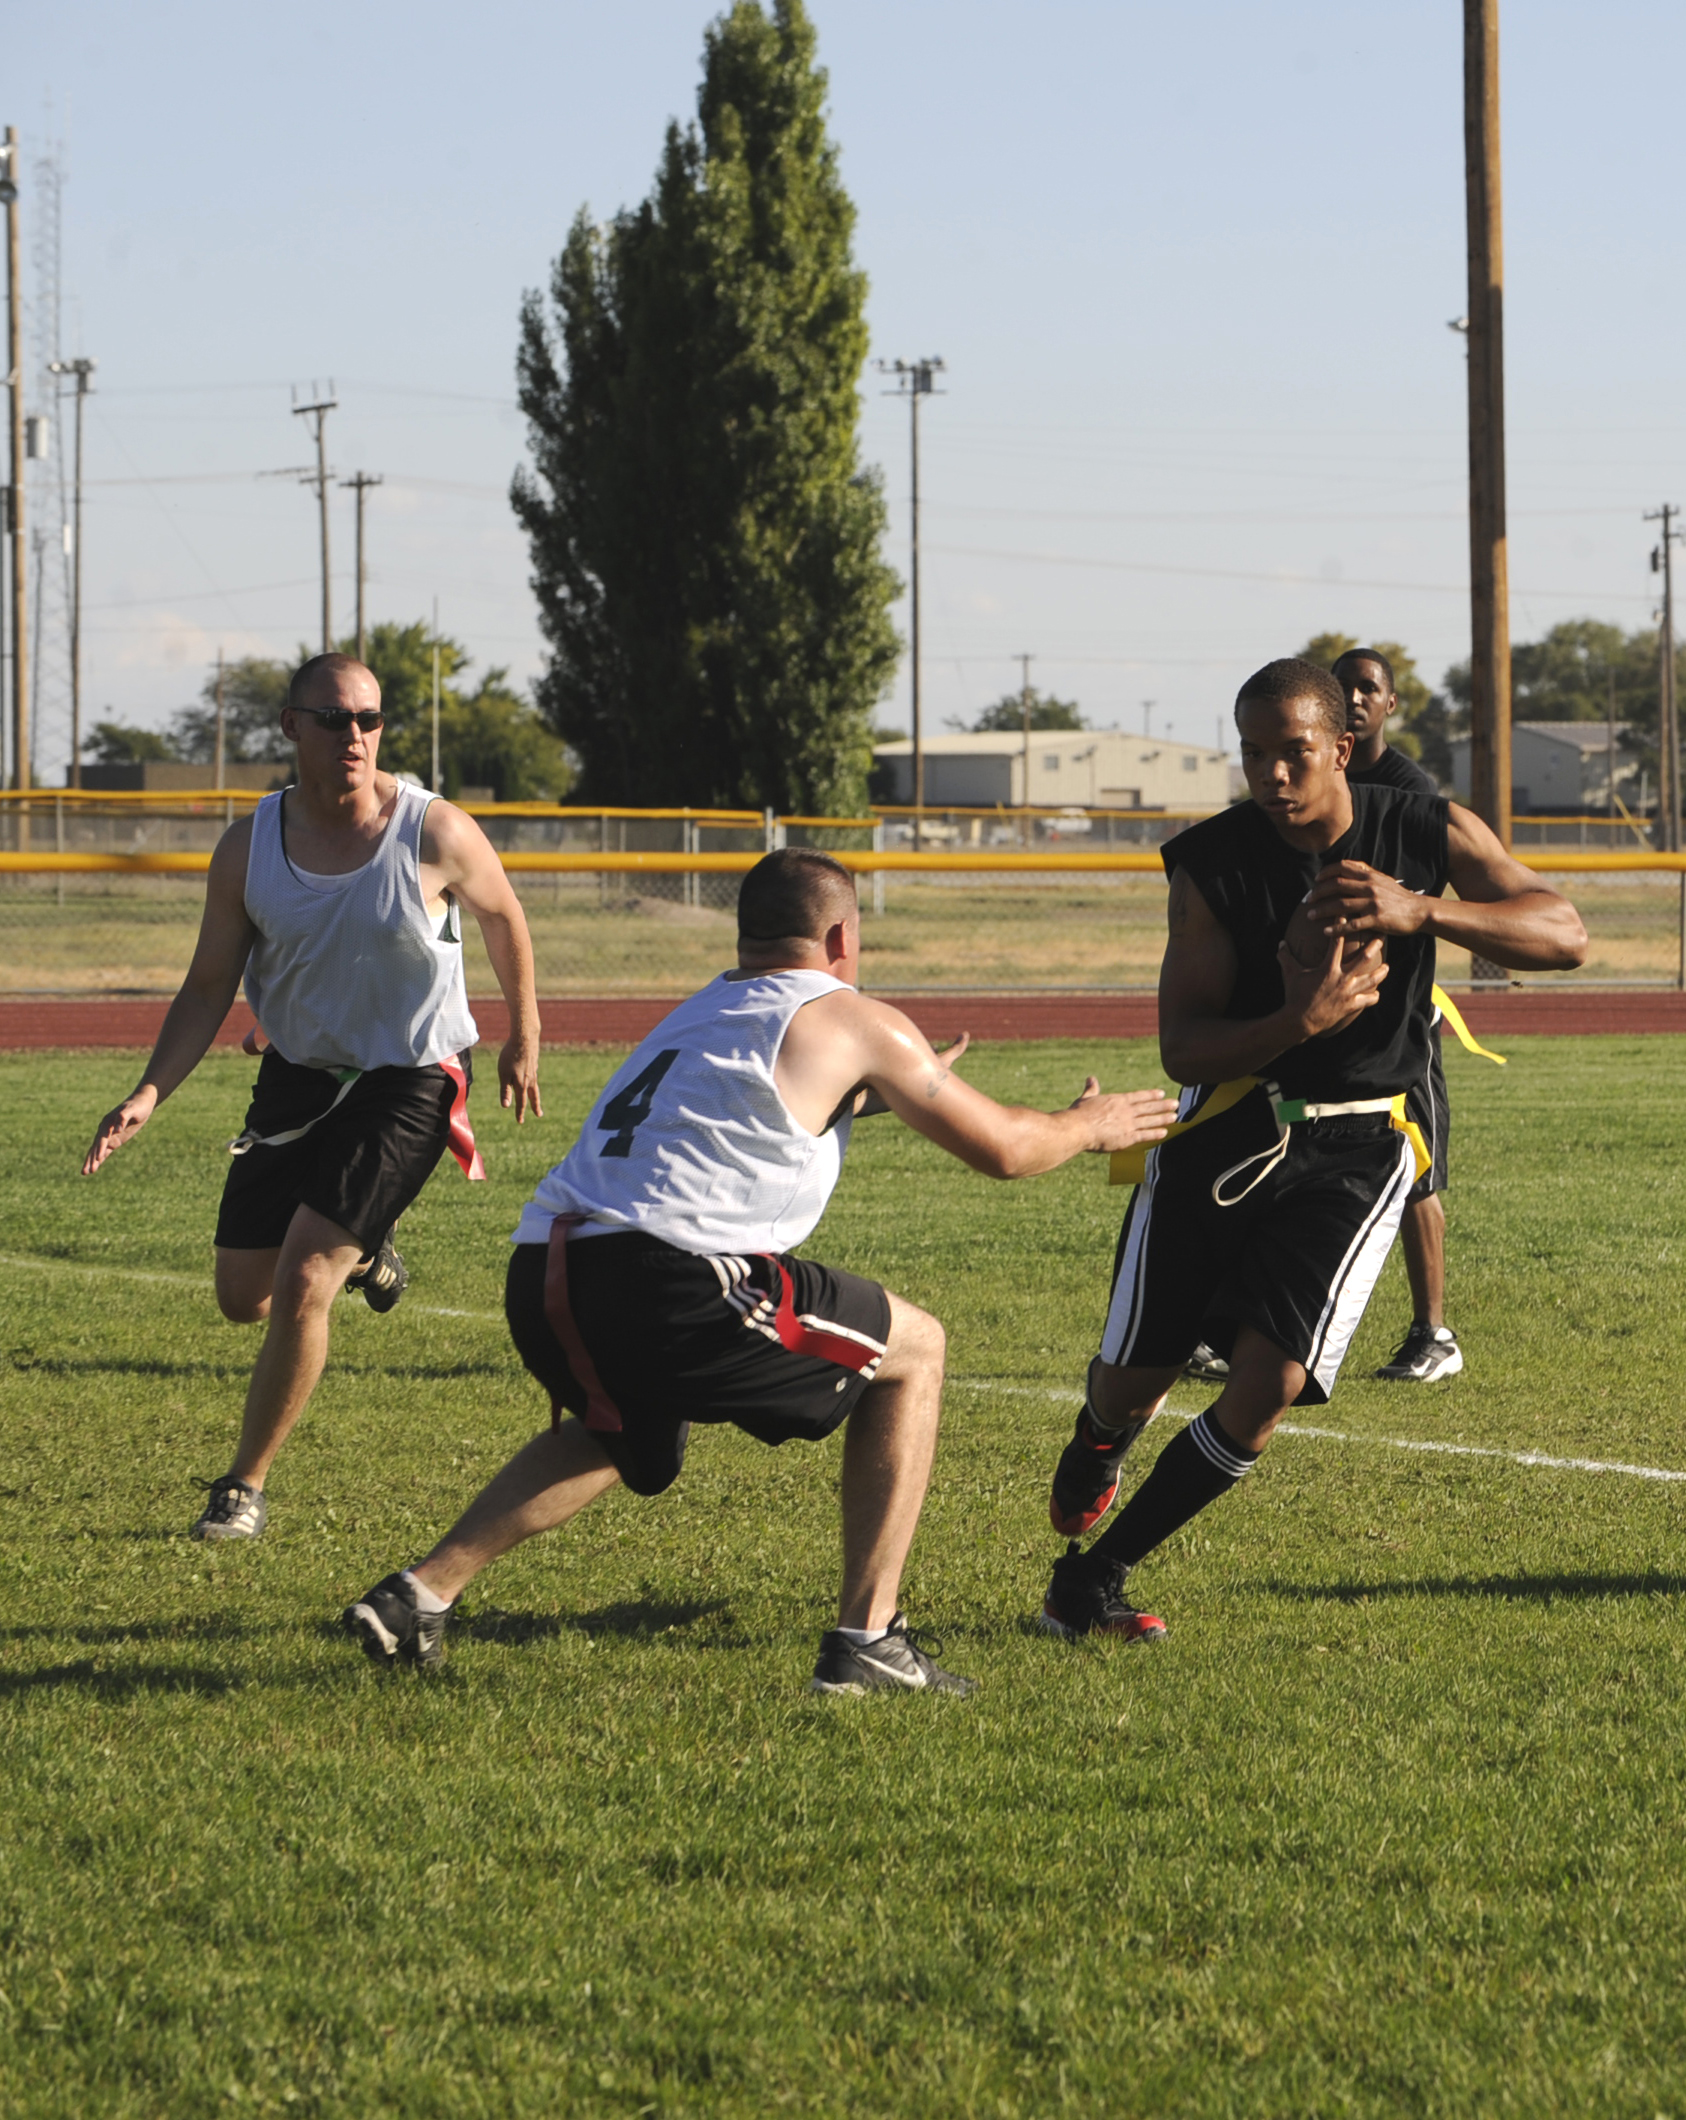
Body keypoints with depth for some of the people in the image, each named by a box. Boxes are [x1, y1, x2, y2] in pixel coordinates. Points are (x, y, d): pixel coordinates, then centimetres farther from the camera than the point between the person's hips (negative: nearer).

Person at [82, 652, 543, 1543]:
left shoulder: (435, 835, -17)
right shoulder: (248, 848, -9)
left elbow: (502, 917, 3)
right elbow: (209, 986, -2)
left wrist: (523, 1039, 14)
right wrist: (149, 1092, -16)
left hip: (407, 1085, -4)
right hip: (297, 1073, 4)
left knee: (300, 1287, -16)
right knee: (242, 1297, 11)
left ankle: (245, 1486, 1)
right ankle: (358, 1252, 45)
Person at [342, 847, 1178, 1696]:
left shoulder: (700, 1013, 31)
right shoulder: (856, 1024, 10)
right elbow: (1001, 1149, 18)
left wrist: (876, 1095, 67)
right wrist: (1092, 1125, 38)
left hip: (541, 1279, 7)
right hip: (664, 1281, -7)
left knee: (620, 1433, 39)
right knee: (914, 1351, 14)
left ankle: (423, 1590, 23)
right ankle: (866, 1638, 8)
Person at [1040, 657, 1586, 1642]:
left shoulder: (1430, 833, -6)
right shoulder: (1214, 863, -10)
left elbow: (1565, 935, -15)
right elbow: (1182, 1046, -13)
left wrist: (1422, 910, -30)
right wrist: (1299, 1023, -32)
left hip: (1358, 1146, 0)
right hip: (1226, 1132, 0)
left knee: (1273, 1384, -14)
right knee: (1133, 1377, 3)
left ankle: (1091, 1580, -1)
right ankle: (1096, 1455, 44)